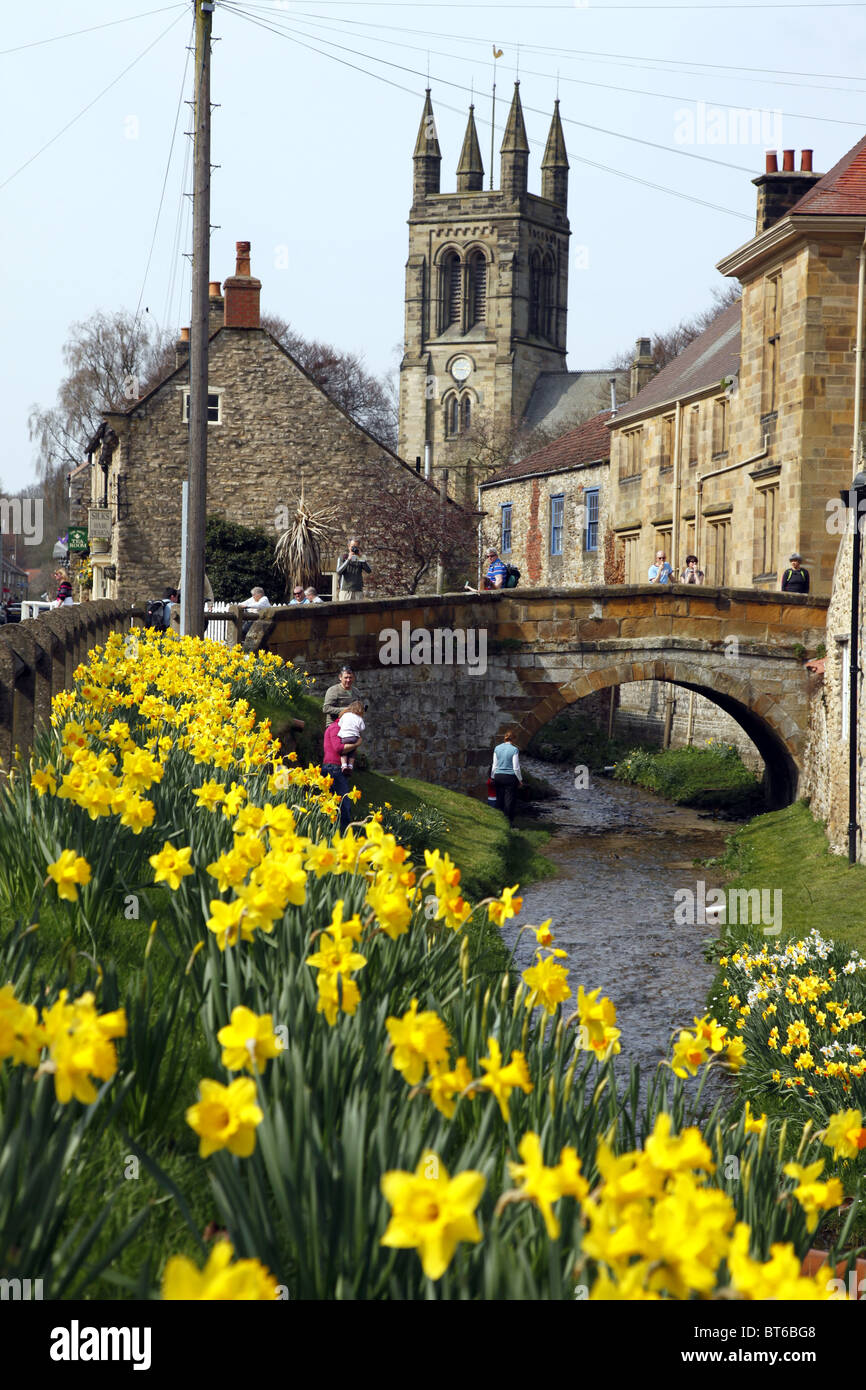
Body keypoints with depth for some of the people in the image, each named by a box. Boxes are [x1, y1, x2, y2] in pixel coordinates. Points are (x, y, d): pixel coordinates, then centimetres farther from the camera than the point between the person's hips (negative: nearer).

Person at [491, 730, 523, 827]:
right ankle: (509, 822, 4)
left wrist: (493, 777, 17)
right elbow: (516, 768, -10)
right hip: (510, 777, -4)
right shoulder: (514, 750, -12)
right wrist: (520, 780, 0)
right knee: (510, 800, 3)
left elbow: (494, 766, 5)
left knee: (499, 799, 12)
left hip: (498, 776, 4)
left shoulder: (497, 748, 0)